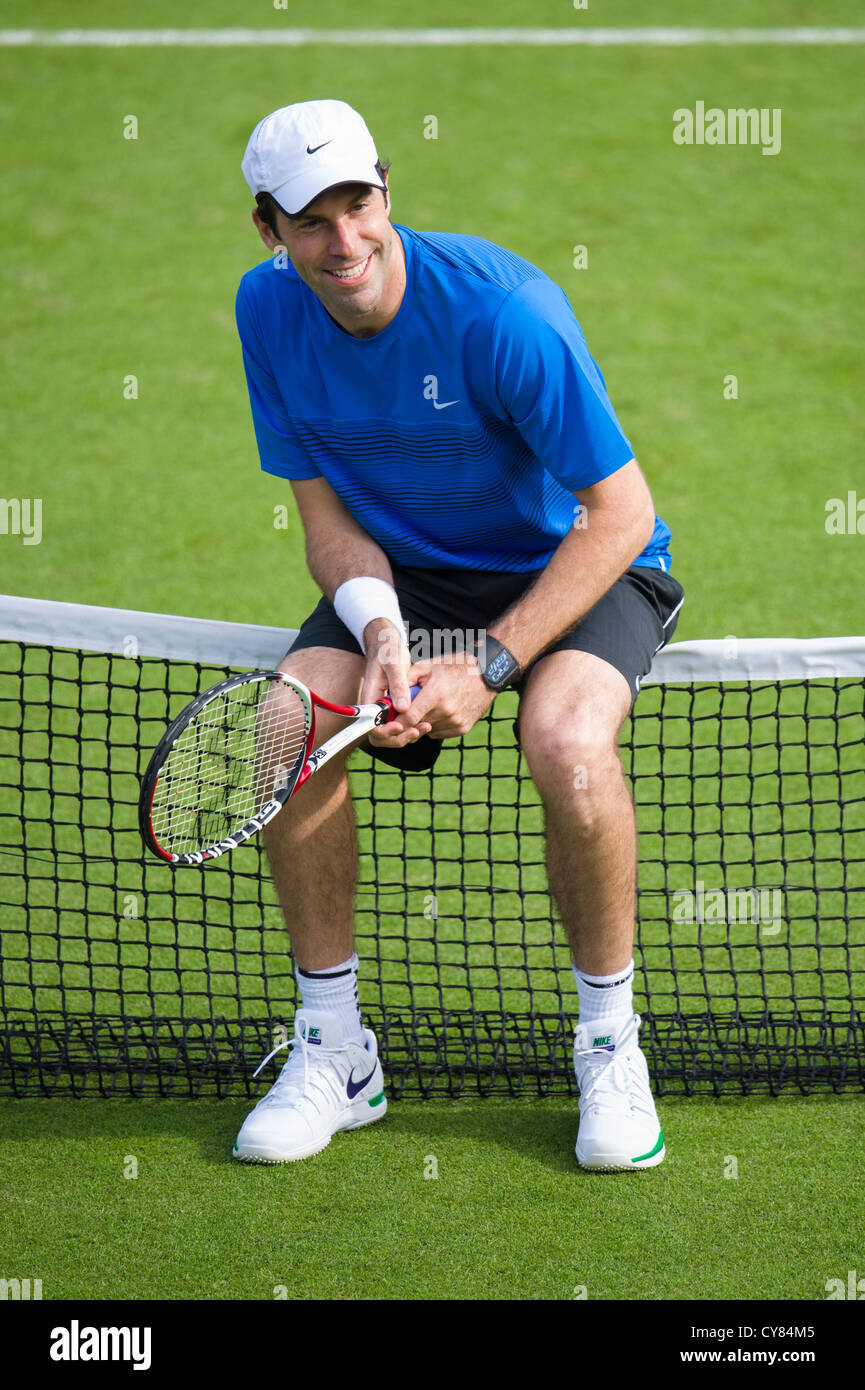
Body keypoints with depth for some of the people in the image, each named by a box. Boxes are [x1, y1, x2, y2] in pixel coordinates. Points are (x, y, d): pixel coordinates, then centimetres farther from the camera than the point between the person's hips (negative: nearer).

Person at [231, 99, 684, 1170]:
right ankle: (333, 1051, -7)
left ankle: (609, 1041, -12)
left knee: (567, 740, -36)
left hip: (578, 565, -5)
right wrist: (379, 630, -23)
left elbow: (622, 516, -22)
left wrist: (492, 665, -28)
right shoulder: (269, 310, -8)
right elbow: (327, 517, -2)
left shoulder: (503, 310, -26)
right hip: (403, 572, 5)